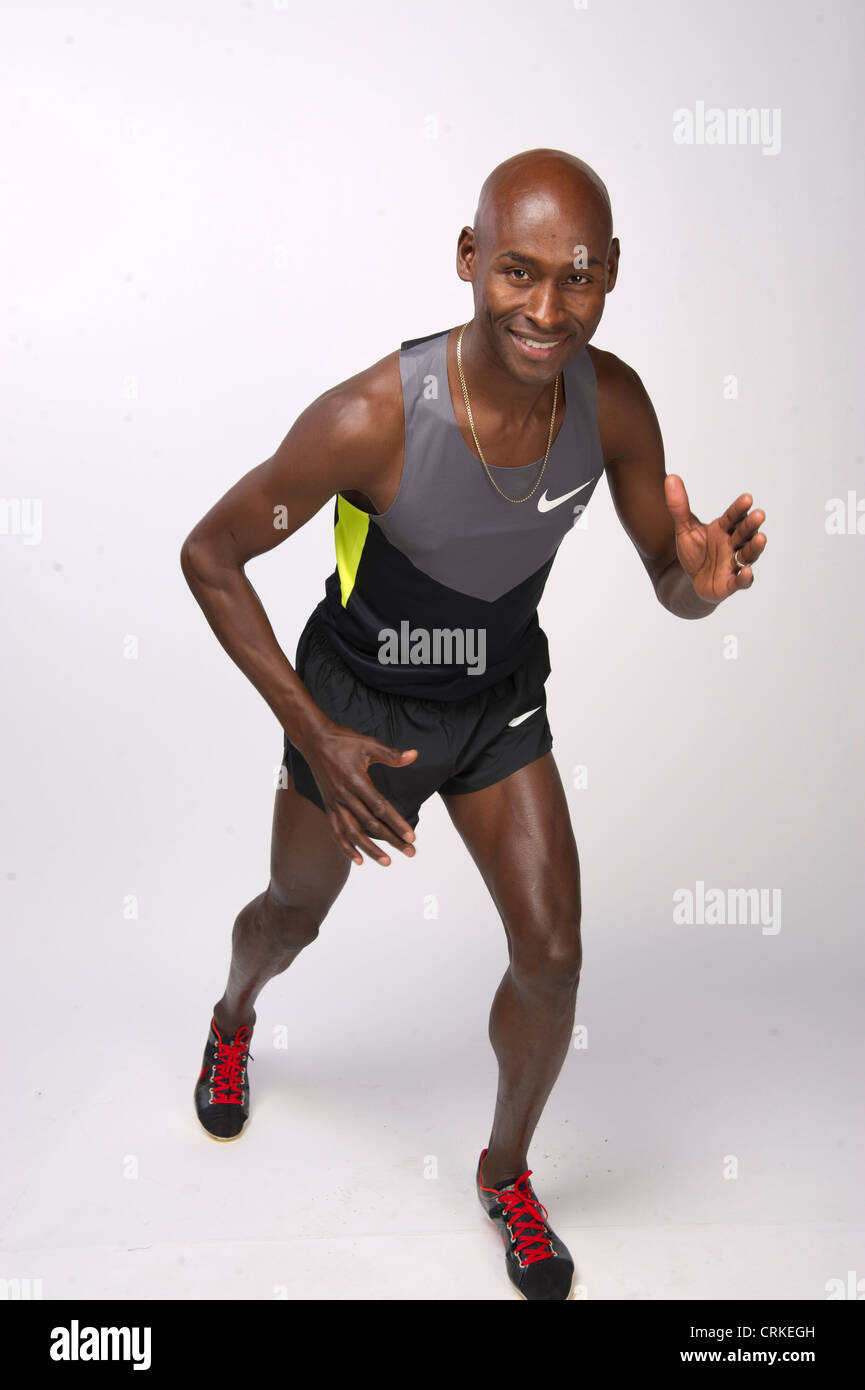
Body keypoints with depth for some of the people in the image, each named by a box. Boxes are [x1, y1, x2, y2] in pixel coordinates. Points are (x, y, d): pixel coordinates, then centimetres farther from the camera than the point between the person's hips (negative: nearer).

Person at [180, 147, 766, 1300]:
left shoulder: (612, 401, -19)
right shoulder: (371, 419, -33)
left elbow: (672, 587, -7)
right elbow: (209, 557, -21)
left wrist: (705, 575, -34)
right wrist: (314, 739, -23)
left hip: (501, 699, 3)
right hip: (361, 702, -3)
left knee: (553, 956, 1)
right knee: (295, 915, 20)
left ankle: (507, 1173, 32)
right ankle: (233, 1021, 60)